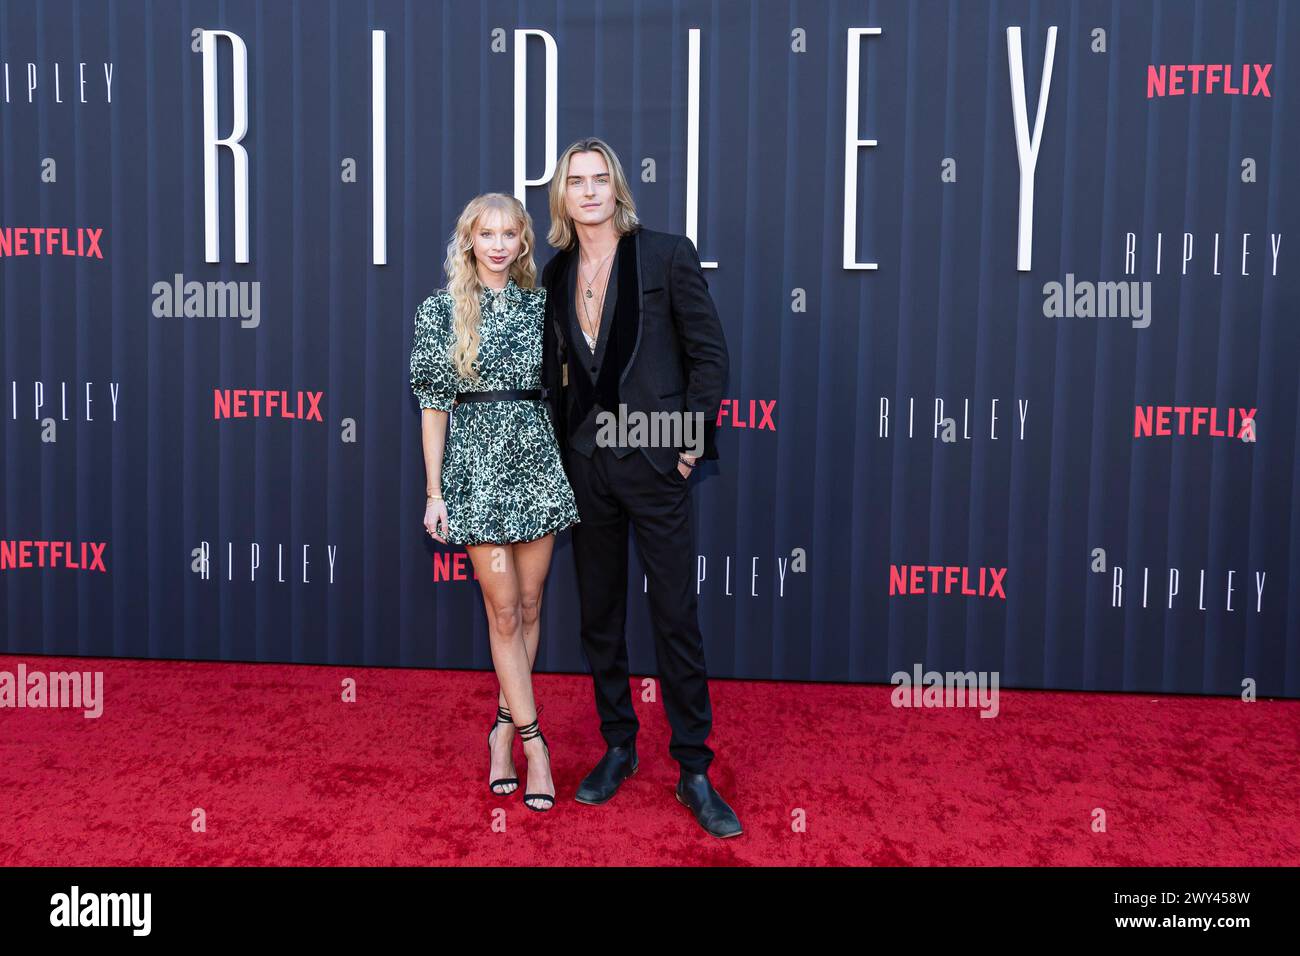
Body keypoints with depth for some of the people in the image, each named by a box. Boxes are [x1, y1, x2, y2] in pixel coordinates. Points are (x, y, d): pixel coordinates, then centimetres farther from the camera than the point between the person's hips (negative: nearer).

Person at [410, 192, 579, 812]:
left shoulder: (539, 306, 8)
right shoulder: (441, 310, 1)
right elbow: (434, 405, 0)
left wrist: (570, 469, 6)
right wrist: (434, 492, -3)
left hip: (537, 463, 3)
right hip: (478, 467, -3)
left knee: (528, 605, 7)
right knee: (503, 611, 0)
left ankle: (505, 727, 23)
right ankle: (533, 741, 9)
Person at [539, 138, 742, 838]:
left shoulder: (667, 255, -3)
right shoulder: (556, 274, 9)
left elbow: (708, 352, -3)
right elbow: (554, 367, 15)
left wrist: (692, 437, -9)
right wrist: (557, 450, 7)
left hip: (654, 459, -4)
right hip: (584, 463, 5)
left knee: (676, 618, 1)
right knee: (599, 616, 13)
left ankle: (694, 772, 14)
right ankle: (618, 747, 30)